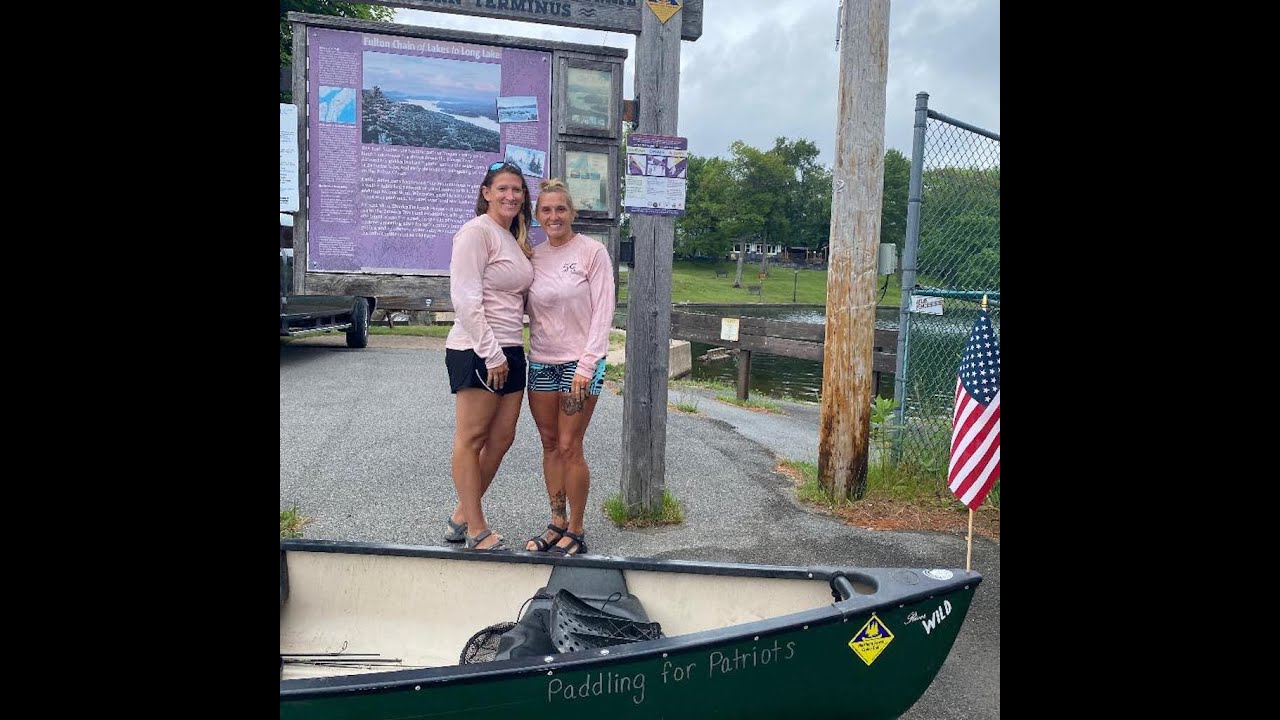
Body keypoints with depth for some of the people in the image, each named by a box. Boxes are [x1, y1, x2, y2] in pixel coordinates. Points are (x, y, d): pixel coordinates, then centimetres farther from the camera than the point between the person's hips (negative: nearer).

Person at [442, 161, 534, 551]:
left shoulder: (515, 239, 18)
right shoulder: (477, 231, -9)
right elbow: (466, 299, -16)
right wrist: (491, 354, -17)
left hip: (509, 350, 9)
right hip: (476, 352, -9)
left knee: (501, 439, 11)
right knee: (471, 440, 1)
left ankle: (462, 517, 25)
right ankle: (477, 531, 10)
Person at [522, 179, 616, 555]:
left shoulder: (592, 251, -6)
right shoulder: (533, 256, 8)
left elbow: (603, 312, -9)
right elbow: (524, 308, 12)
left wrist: (586, 365, -14)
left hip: (579, 362, -5)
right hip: (541, 362, 5)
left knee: (569, 447, -3)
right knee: (550, 445, 10)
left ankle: (575, 531, 10)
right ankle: (557, 524, 22)